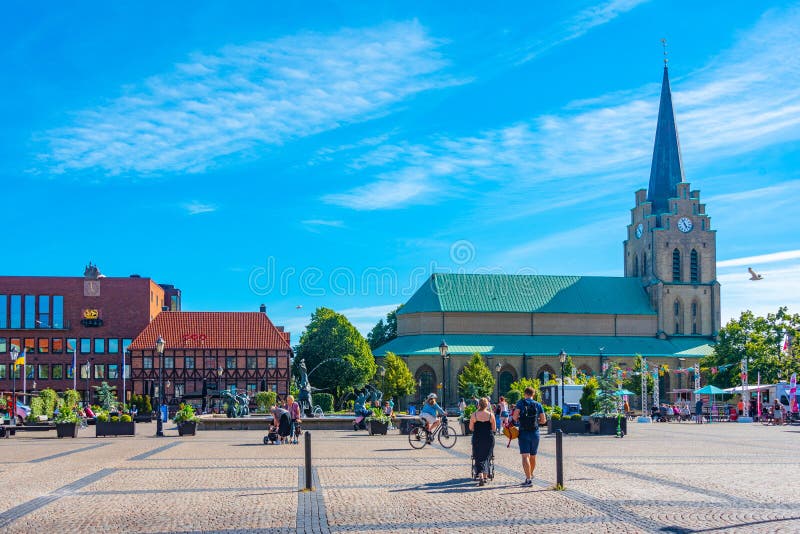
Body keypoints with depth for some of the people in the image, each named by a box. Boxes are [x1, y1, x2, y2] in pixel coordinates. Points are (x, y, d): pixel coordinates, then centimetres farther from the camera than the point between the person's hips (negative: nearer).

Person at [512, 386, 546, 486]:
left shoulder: (521, 403, -3)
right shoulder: (538, 405, 5)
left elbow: (515, 417, -13)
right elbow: (543, 420, 4)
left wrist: (518, 420, 9)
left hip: (524, 433, -3)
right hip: (535, 433, 3)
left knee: (525, 456, -8)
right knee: (533, 456, 18)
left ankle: (528, 479, -19)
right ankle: (531, 474, 37)